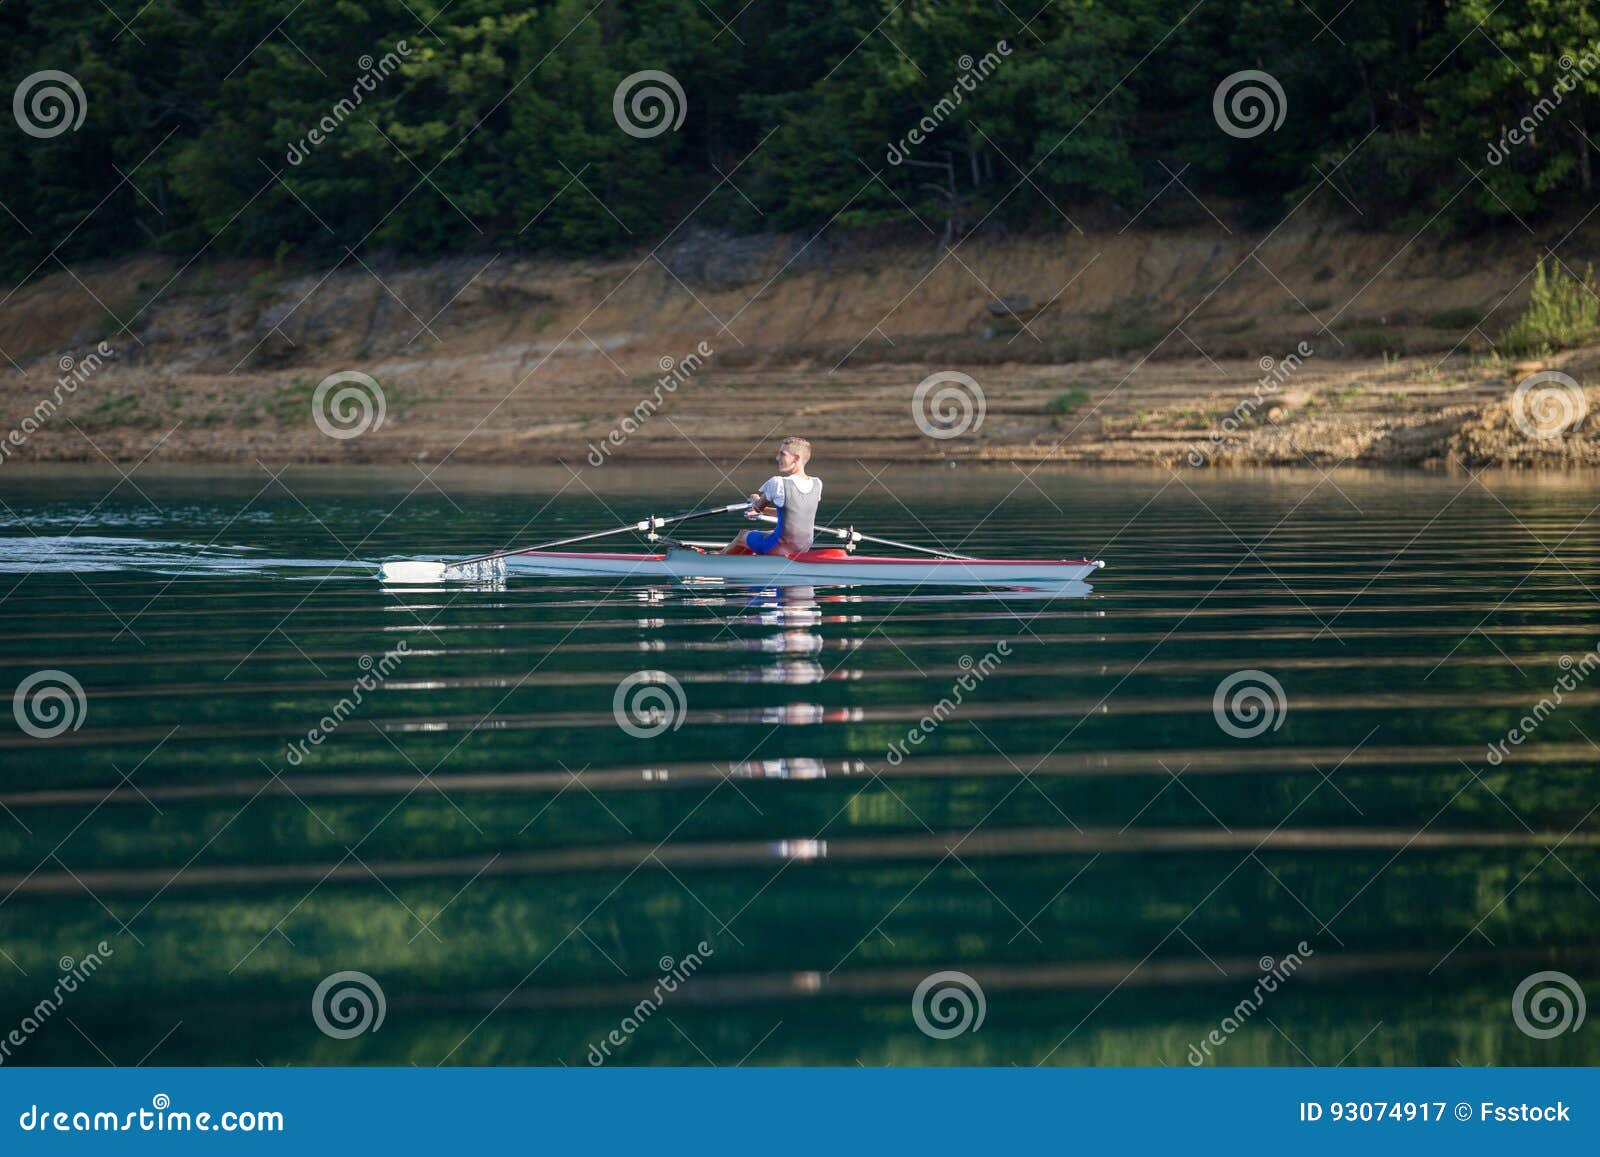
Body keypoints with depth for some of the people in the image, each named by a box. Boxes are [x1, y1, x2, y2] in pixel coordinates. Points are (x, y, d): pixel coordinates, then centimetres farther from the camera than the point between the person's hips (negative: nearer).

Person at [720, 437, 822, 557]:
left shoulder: (777, 483, -20)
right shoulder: (817, 484, -4)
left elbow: (757, 507, -2)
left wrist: (754, 500, 22)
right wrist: (766, 510, 21)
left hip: (780, 548, -5)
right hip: (804, 548, 5)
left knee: (743, 535, 25)